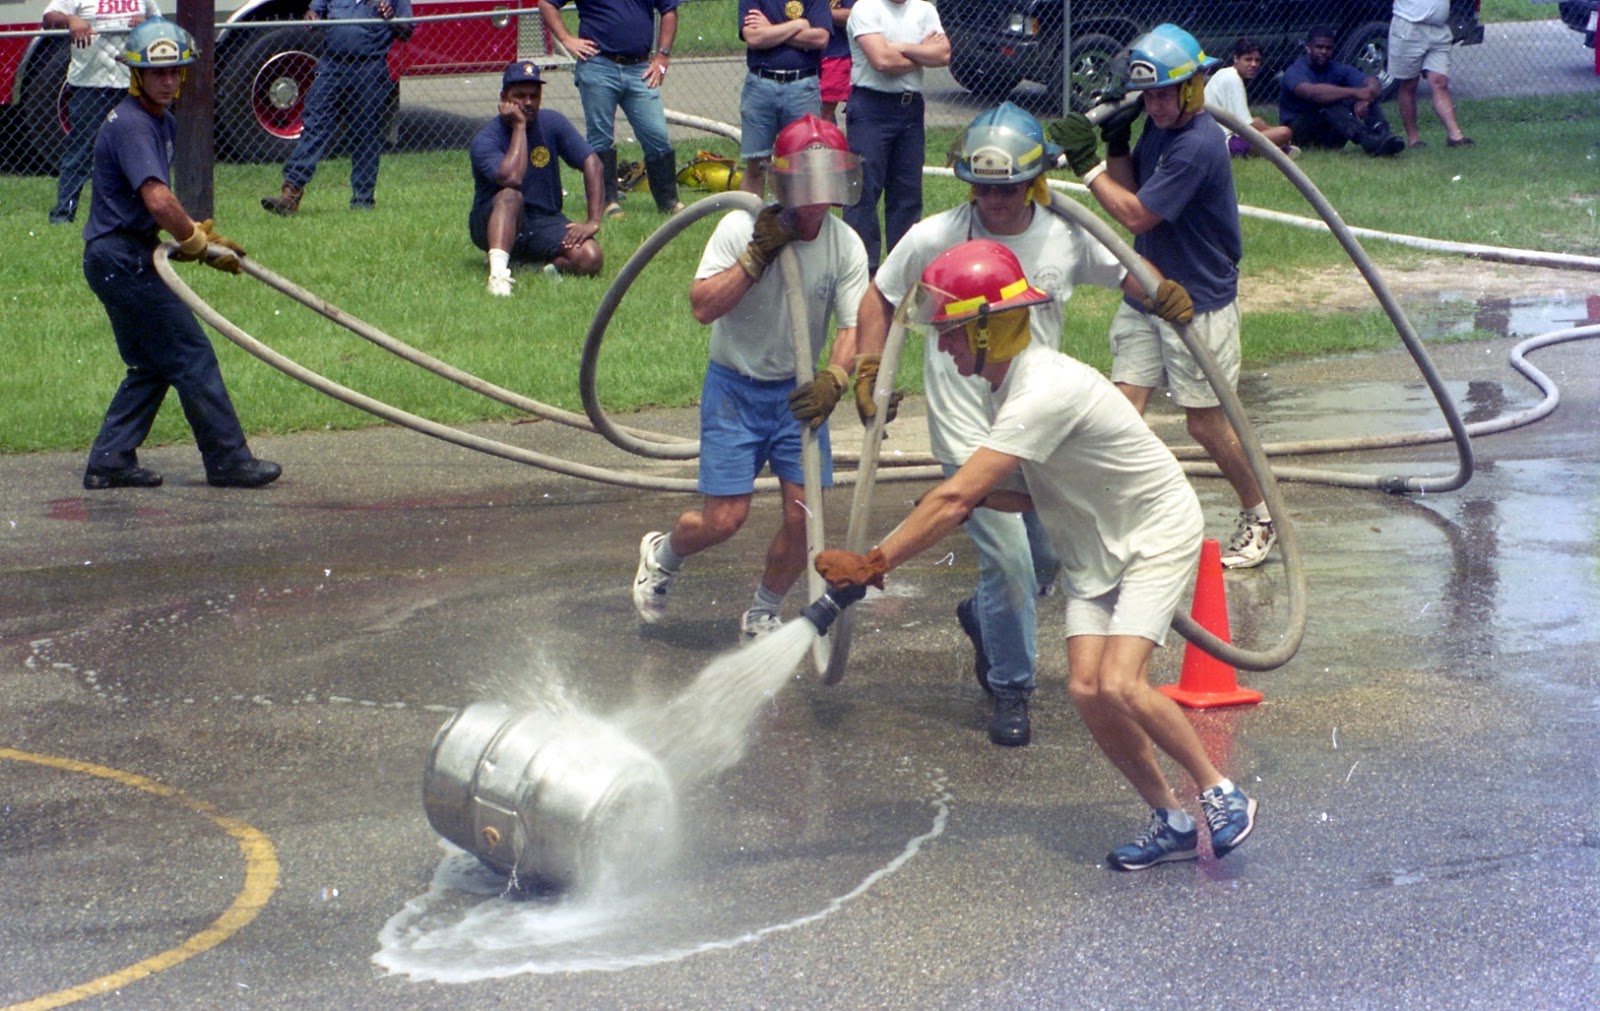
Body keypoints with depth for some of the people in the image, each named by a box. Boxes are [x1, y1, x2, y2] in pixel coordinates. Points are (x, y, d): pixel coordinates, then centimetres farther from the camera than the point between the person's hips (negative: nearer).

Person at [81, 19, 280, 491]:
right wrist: (197, 240, -14)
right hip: (123, 260, -11)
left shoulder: (161, 122, 14)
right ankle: (229, 461, 0)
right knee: (192, 357, -6)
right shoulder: (131, 125, -18)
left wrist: (201, 234, 9)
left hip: (121, 260, 11)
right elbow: (158, 202, -29)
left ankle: (109, 461, 15)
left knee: (151, 365, 15)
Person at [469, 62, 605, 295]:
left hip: (545, 223, 3)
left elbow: (591, 163, -5)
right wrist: (519, 126, -22)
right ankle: (498, 272, -52)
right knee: (511, 196, -40)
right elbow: (511, 179, -32)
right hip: (494, 222, -3)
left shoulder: (553, 123, -1)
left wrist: (593, 221, -16)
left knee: (590, 259, -26)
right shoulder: (485, 139, -14)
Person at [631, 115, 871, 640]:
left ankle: (763, 614, 19)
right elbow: (703, 307, -21)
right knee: (725, 518, -7)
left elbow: (852, 327, -11)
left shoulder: (846, 246, -7)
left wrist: (834, 379, -30)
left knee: (806, 513, -6)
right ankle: (662, 554, 28)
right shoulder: (742, 230, -15)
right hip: (735, 386, -3)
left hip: (798, 392, 3)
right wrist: (758, 256, -28)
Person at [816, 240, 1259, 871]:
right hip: (1092, 547, 9)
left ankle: (1222, 794, -1)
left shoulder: (1045, 392, -30)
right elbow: (1040, 493, 10)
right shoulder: (1012, 382, 2)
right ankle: (1170, 822, 5)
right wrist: (980, 498, -10)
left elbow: (953, 499, -33)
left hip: (1157, 535, -8)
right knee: (1086, 689, -8)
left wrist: (872, 564, -29)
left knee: (1120, 685, -22)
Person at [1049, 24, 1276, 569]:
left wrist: (1085, 161, -20)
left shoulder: (1198, 145, -25)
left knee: (1207, 422, 3)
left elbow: (1135, 214, -23)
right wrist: (1116, 144, -8)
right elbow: (1130, 187, 8)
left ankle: (1260, 517, 24)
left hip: (1200, 304, -7)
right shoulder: (1159, 124, 2)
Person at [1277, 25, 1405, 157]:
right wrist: (1355, 92, -41)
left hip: (1331, 135, 5)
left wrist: (1364, 100, -35)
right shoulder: (1295, 72, -11)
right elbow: (1312, 92, -34)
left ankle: (1381, 134, -43)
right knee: (1330, 104, -33)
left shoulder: (1339, 70, 6)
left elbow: (1373, 84, -11)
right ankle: (1368, 141, -56)